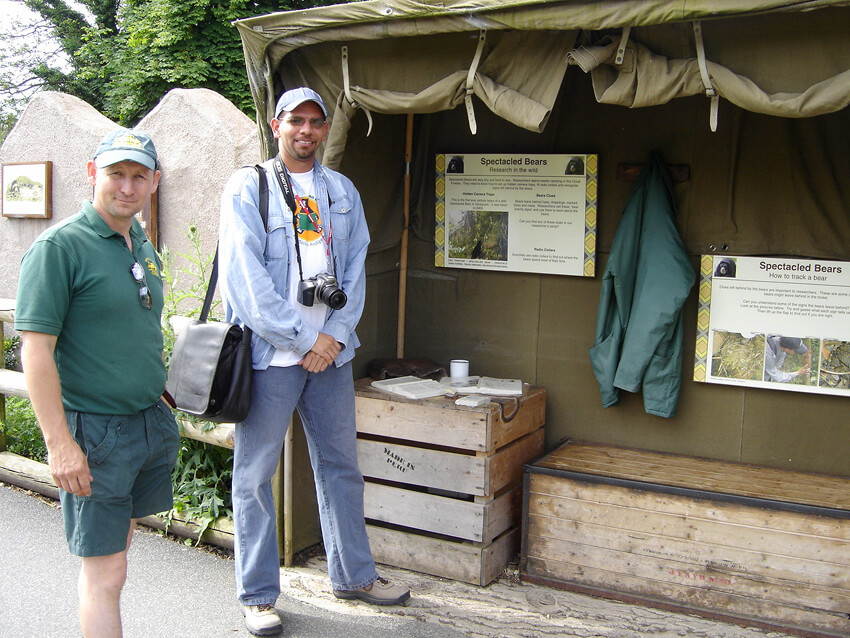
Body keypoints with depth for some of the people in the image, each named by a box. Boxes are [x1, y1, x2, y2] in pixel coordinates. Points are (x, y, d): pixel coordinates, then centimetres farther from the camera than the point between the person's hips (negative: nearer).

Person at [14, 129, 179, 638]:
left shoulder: (143, 246, 11)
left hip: (150, 421, 7)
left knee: (113, 550, 18)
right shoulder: (59, 247, -12)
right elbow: (35, 351, -16)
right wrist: (60, 443, -20)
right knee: (105, 574, -1)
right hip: (94, 429, -7)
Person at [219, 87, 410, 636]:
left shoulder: (343, 191, 13)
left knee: (341, 466, 13)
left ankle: (354, 574, 29)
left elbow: (355, 266, 8)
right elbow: (244, 276, -11)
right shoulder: (248, 188, -2)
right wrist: (304, 338, -12)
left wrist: (335, 333, -5)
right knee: (255, 475, 3)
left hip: (332, 350, 5)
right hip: (270, 353, -4)